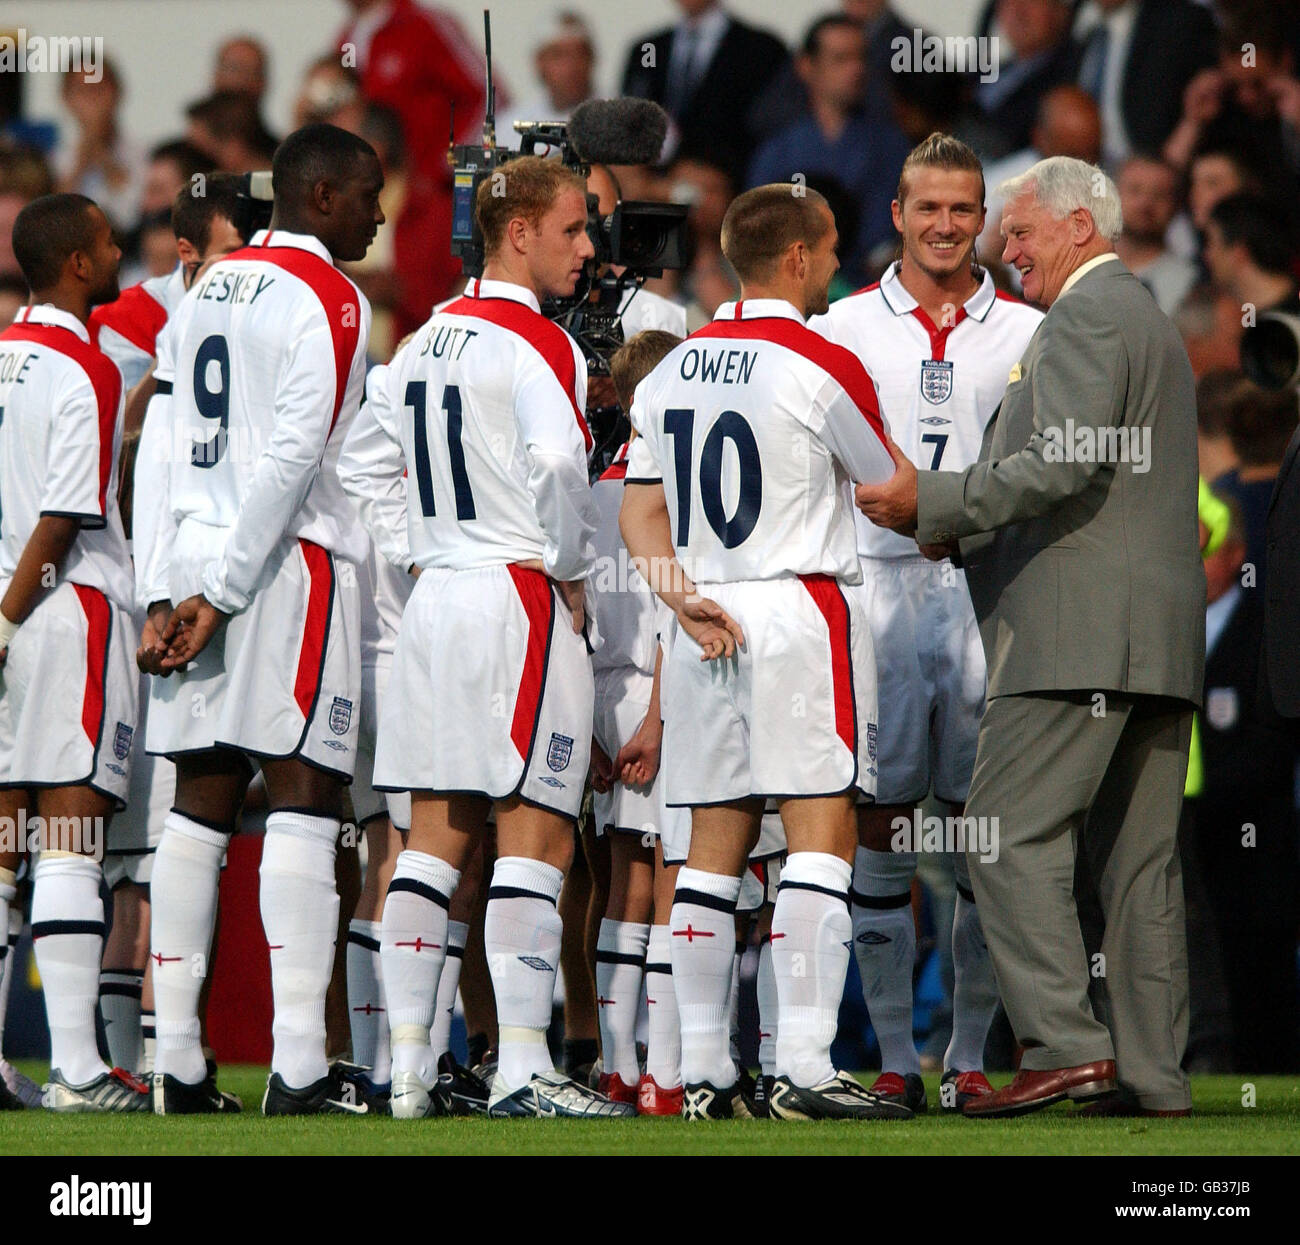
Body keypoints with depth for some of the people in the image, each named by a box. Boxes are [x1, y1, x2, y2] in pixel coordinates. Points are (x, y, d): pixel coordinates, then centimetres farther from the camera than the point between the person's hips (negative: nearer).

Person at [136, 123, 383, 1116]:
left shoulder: (208, 291, 17)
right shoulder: (326, 300, -7)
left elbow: (172, 461, 13)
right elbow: (291, 461, -15)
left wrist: (166, 597, 9)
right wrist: (222, 594, -13)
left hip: (195, 559, 8)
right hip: (291, 563, -8)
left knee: (200, 807, 7)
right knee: (304, 801, -9)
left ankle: (179, 1067, 7)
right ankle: (298, 1068, -16)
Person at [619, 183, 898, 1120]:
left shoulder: (674, 369, 12)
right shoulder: (824, 366, -7)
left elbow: (641, 510, 10)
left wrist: (683, 598, 2)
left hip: (708, 625, 7)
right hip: (802, 608, -7)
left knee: (715, 846, 8)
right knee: (821, 836, -7)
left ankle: (704, 1072, 7)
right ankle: (804, 1069, -14)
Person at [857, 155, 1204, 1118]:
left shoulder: (1086, 317, -6)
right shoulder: (1151, 321, 26)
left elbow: (1063, 466, -19)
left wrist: (933, 503, -12)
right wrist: (961, 528, 20)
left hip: (1080, 631, -10)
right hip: (1160, 637, 10)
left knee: (1012, 834, -10)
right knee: (1137, 858, 7)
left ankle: (1067, 1044, -18)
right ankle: (1154, 1075, 5)